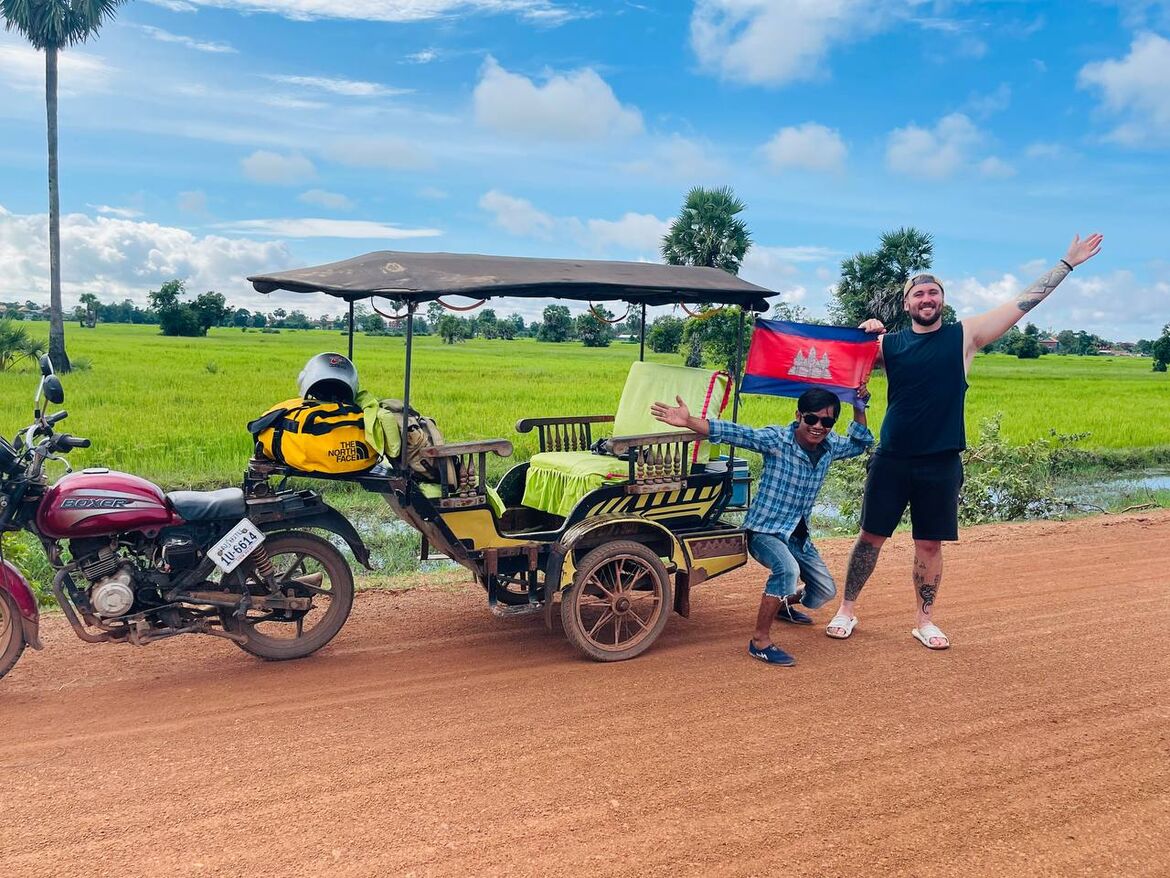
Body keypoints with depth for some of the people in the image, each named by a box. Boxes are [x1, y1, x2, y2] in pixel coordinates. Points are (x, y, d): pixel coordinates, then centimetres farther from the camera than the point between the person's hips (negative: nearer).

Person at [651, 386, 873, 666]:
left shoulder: (831, 446, -3)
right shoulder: (776, 439, -20)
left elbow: (860, 444, 19)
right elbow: (732, 432, -30)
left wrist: (859, 409, 2)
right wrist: (688, 421, -43)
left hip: (798, 534, 7)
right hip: (764, 530, -7)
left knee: (825, 591, 13)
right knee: (787, 569, -36)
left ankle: (783, 604, 47)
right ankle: (760, 641, -24)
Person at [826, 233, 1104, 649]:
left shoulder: (965, 335, 3)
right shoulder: (888, 343, 4)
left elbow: (1025, 300, 2)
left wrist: (1067, 262, 2)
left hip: (941, 463, 0)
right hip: (891, 460, 0)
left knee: (930, 544, 9)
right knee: (871, 536, 6)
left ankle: (924, 621, 24)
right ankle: (846, 610, 20)